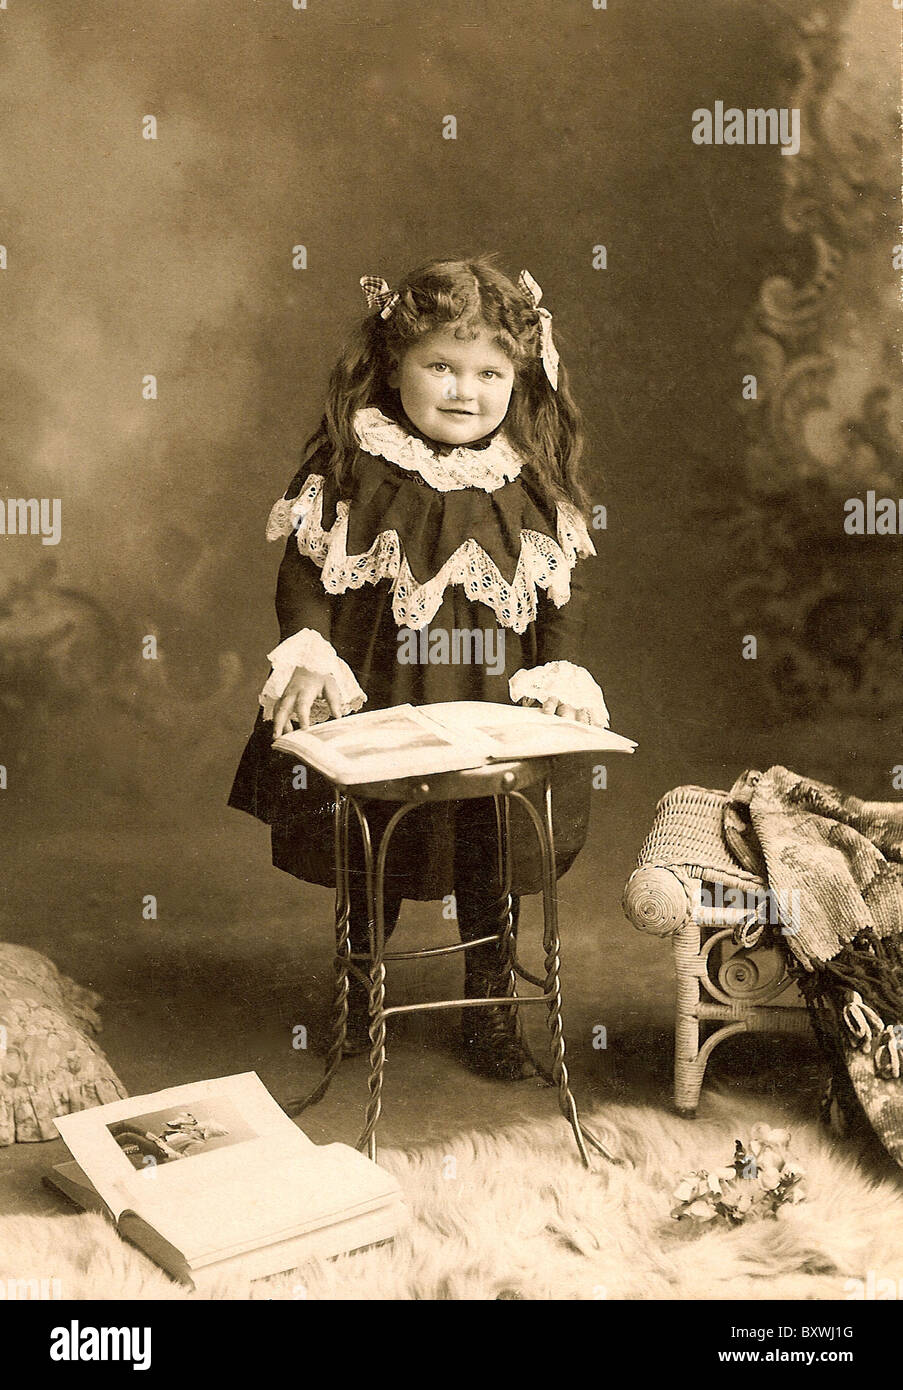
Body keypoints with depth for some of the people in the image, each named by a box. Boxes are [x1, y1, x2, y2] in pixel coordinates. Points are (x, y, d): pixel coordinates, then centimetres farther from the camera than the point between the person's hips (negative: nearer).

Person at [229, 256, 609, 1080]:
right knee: (368, 863, 16)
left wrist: (560, 673, -9)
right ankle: (359, 992, 40)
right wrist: (308, 656, -19)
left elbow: (569, 582, 2)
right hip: (374, 707, -1)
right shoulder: (351, 464, -8)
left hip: (495, 707, 1)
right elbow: (305, 567, -7)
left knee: (494, 865, 13)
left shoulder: (533, 480, -2)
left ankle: (492, 1011, 33)